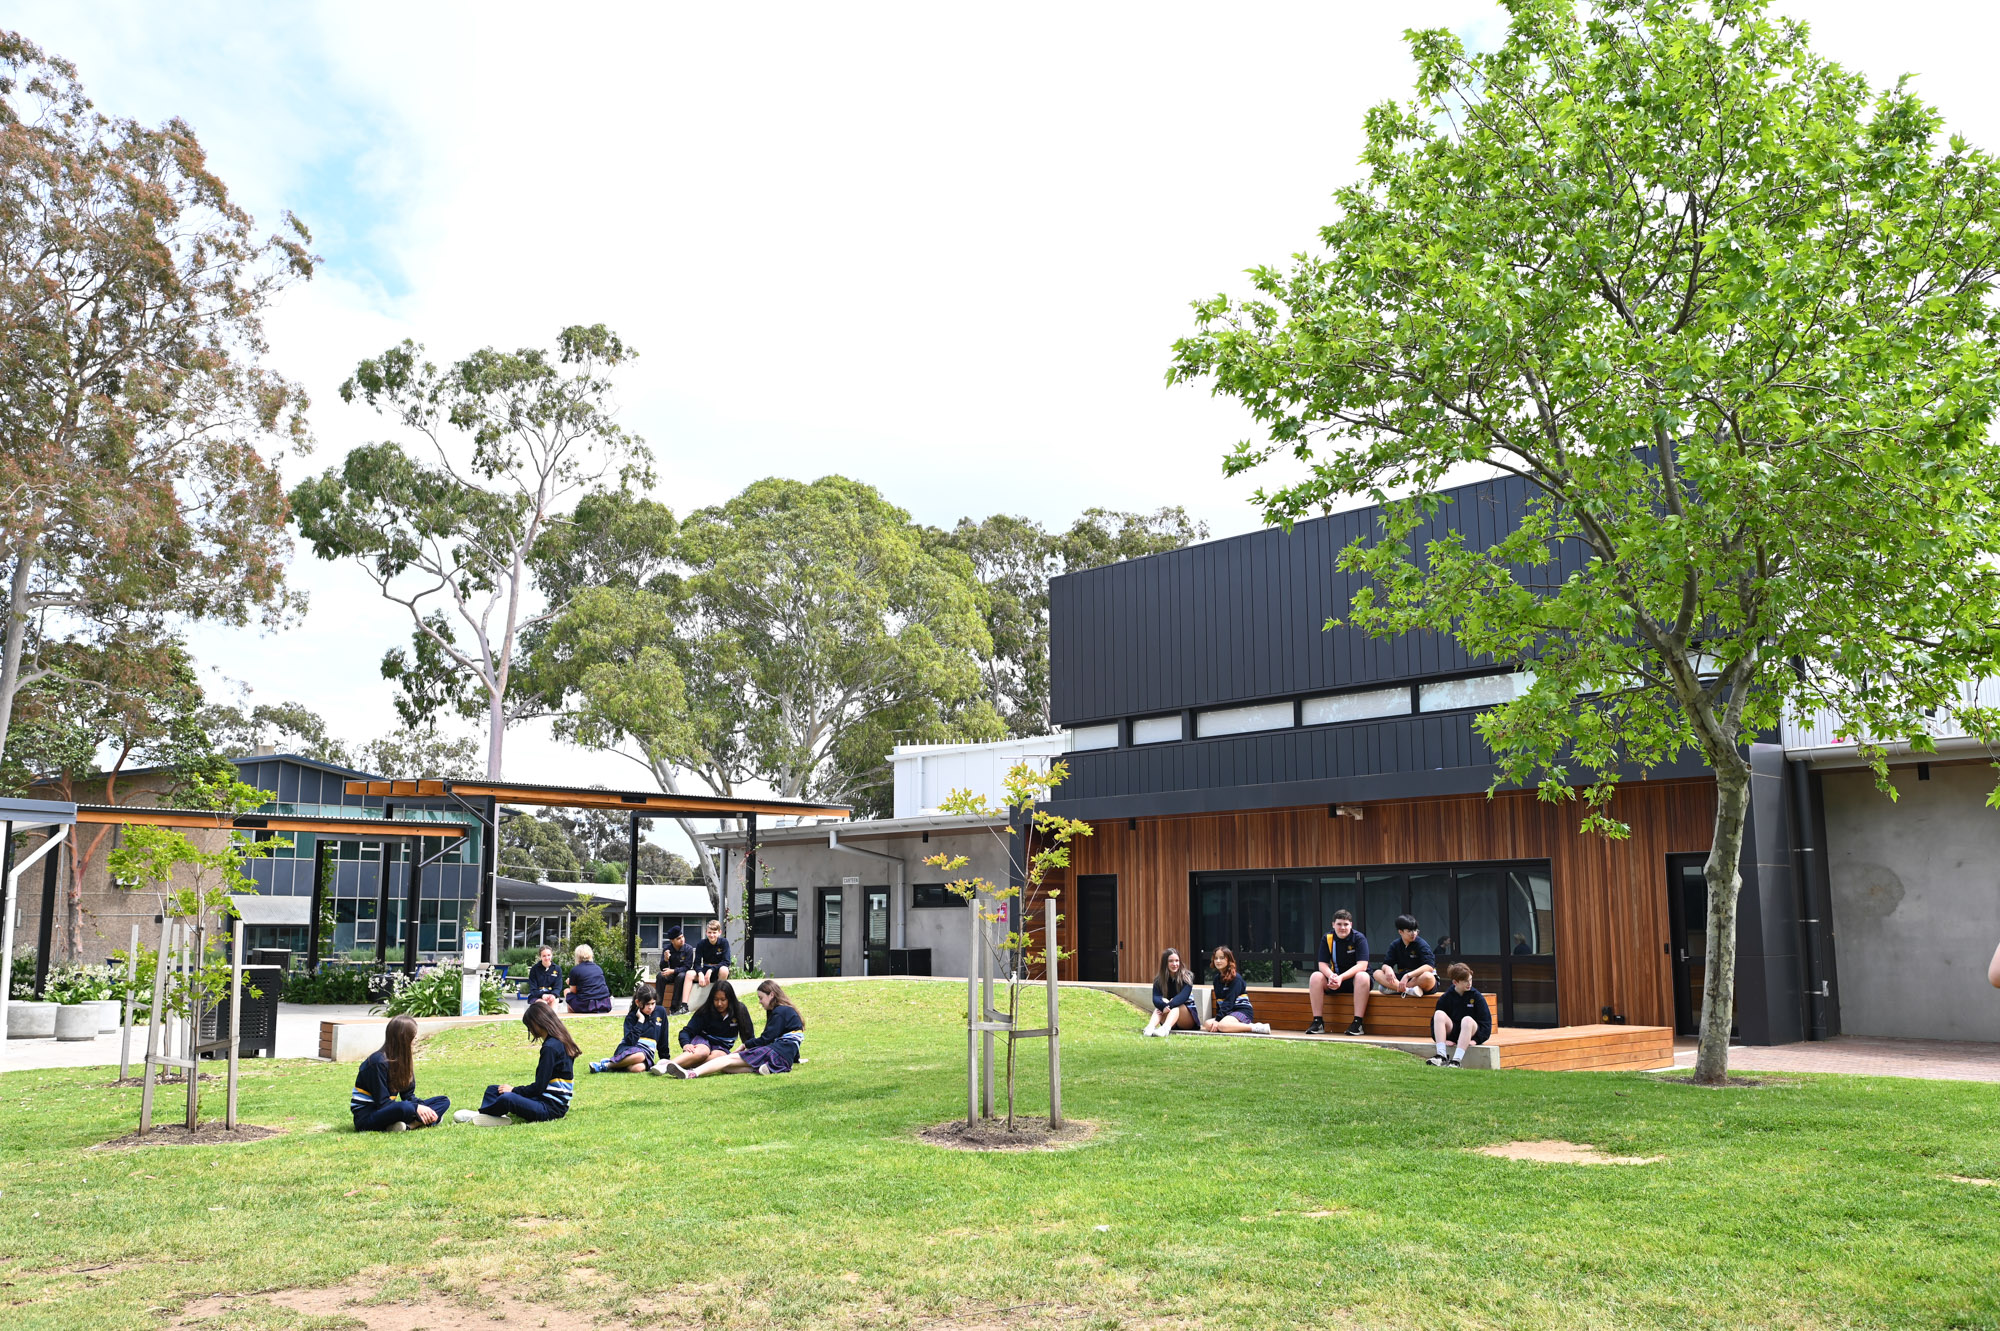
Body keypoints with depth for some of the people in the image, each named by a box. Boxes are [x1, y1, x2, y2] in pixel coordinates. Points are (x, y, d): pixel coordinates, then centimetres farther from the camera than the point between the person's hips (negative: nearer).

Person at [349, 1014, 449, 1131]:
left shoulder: (403, 1059, 7)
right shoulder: (378, 1062, -18)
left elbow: (408, 1095, 7)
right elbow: (382, 1102, -20)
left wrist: (422, 1107, -14)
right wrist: (416, 1108, -22)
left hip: (386, 1111, 9)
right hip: (366, 1116, -9)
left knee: (443, 1101, -3)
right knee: (405, 1108, -43)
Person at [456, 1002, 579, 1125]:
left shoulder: (551, 1047, -17)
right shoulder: (559, 1042, 13)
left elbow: (539, 1088, -17)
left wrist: (514, 1090, -3)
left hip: (551, 1108, -11)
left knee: (507, 1098, -34)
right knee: (493, 1090, 15)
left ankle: (481, 1114, -7)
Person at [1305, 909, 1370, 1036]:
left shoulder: (1359, 938, -12)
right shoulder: (1327, 938, -2)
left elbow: (1362, 966, -22)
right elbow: (1322, 964, -6)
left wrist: (1341, 978, -33)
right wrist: (1331, 976, -30)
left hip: (1354, 978, -3)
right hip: (1335, 978, 3)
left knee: (1362, 977, -36)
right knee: (1316, 977, -23)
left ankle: (1357, 1023, -35)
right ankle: (1318, 1022, -22)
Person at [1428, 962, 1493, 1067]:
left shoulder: (1476, 996, 0)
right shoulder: (1446, 998, 3)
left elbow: (1486, 1022, -2)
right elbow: (1435, 1021, 5)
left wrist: (1476, 1040, -14)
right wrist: (1443, 1039, -10)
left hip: (1470, 1032, -2)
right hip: (1451, 1033, 2)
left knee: (1467, 1020, -35)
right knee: (1439, 1014, -24)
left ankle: (1456, 1060, -45)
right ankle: (1441, 1055, -37)